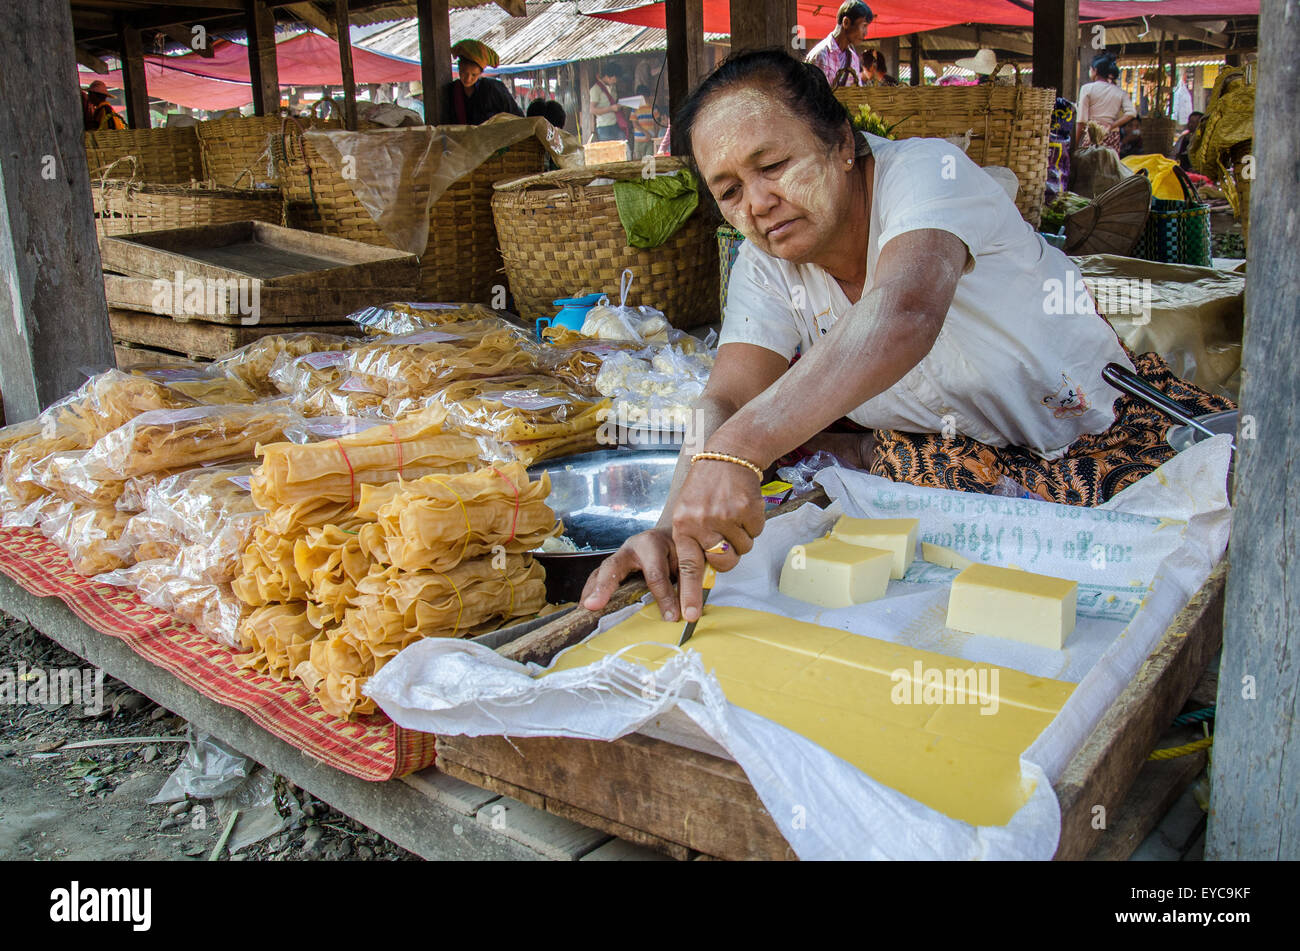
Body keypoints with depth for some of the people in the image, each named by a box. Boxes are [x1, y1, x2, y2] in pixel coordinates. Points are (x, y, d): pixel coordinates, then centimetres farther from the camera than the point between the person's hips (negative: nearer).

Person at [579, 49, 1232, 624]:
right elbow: (726, 401, -19)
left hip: (1105, 431, -3)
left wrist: (739, 450, -60)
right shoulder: (765, 267, -8)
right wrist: (677, 520, -41)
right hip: (969, 457, 4)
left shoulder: (926, 171, -26)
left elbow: (905, 314, -46)